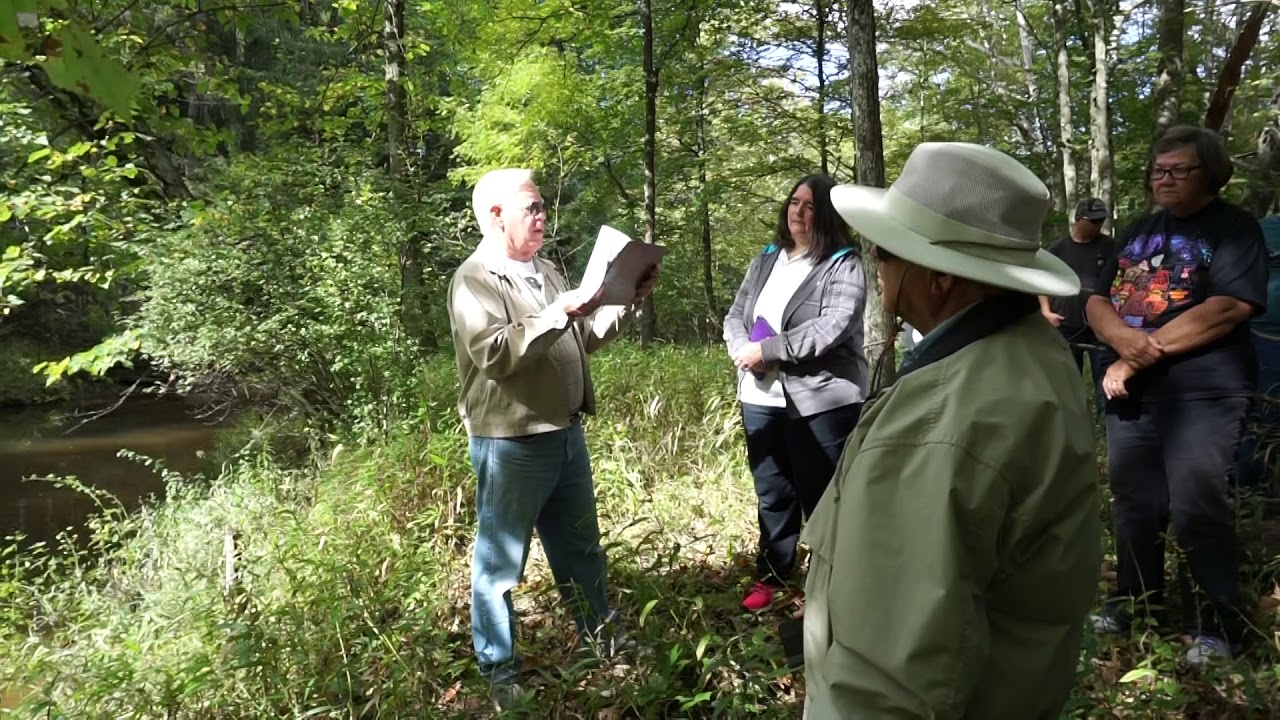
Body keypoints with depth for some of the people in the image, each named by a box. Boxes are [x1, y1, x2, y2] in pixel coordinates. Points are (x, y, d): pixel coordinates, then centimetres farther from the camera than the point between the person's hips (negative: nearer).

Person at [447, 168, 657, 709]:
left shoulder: (544, 271, 13)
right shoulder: (475, 279, -13)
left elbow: (585, 337, 18)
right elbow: (495, 352, -26)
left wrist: (629, 302, 6)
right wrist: (560, 312, -27)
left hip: (565, 433, 8)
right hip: (510, 443, -8)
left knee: (581, 547, 21)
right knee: (500, 560, 6)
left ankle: (602, 636, 39)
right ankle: (499, 672, 21)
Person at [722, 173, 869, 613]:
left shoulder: (843, 264, -7)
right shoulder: (766, 260, 14)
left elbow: (833, 327, -20)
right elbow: (735, 315, 12)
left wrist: (767, 349, -19)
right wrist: (743, 350, -10)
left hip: (821, 400, -6)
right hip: (761, 398, 6)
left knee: (822, 497, 5)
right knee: (772, 494, 16)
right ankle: (770, 577, 31)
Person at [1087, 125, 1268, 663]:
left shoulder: (1233, 228, -3)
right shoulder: (1141, 230, 15)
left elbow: (1226, 310, -17)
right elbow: (1098, 302, 8)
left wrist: (1142, 354, -16)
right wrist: (1122, 338, -15)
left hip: (1201, 395, -6)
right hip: (1131, 393, 6)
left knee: (1197, 510, -4)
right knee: (1133, 503, 13)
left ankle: (1217, 625, 11)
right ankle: (1134, 600, 29)